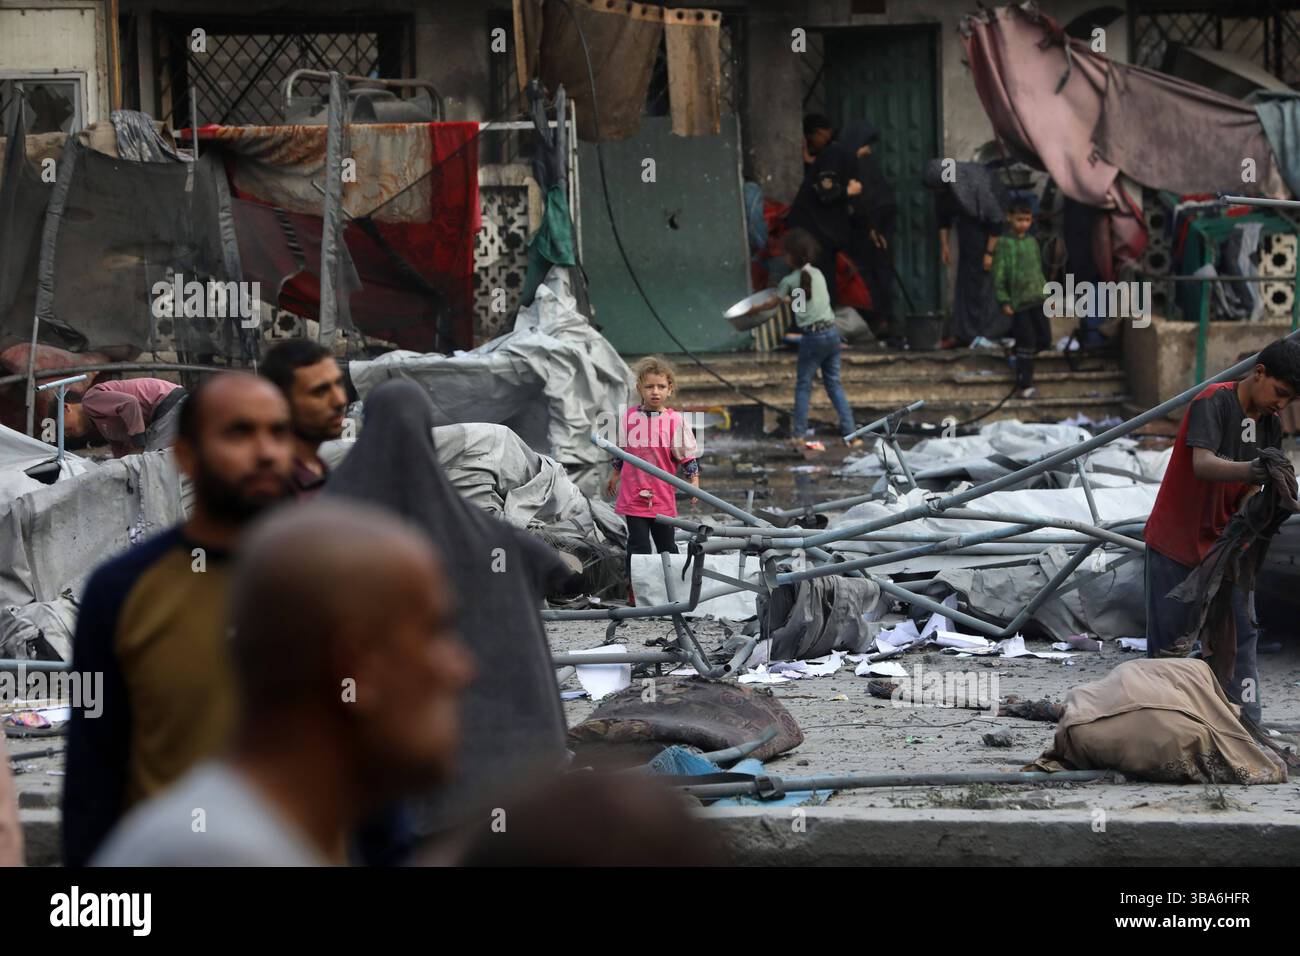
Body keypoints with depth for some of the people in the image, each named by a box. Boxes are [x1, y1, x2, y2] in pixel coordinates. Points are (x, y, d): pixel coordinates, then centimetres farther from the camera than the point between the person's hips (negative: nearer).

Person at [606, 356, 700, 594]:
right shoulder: (629, 417, 0)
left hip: (663, 499, 0)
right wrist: (615, 477, 25)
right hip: (633, 495, 0)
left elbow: (689, 456, -1)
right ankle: (636, 590, 4)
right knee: (638, 544, -2)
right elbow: (620, 452, 15)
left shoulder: (676, 421, -6)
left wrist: (694, 483, -8)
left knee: (666, 545, 14)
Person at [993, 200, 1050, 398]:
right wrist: (1004, 301, -13)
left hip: (1038, 299, 6)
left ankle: (1020, 353, 32)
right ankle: (1024, 385, 2)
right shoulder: (1005, 244, -6)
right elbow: (998, 276, -8)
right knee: (1026, 343, -5)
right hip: (1019, 302, -6)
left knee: (1045, 339, 4)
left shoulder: (1032, 242, 13)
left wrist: (1048, 293, 20)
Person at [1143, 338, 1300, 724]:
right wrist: (1246, 470, -52)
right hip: (1176, 545, -6)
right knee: (1168, 644, 0)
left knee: (1241, 638, -1)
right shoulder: (1212, 402, -17)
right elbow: (1201, 464, -32)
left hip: (1225, 547, 6)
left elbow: (1250, 489, 4)